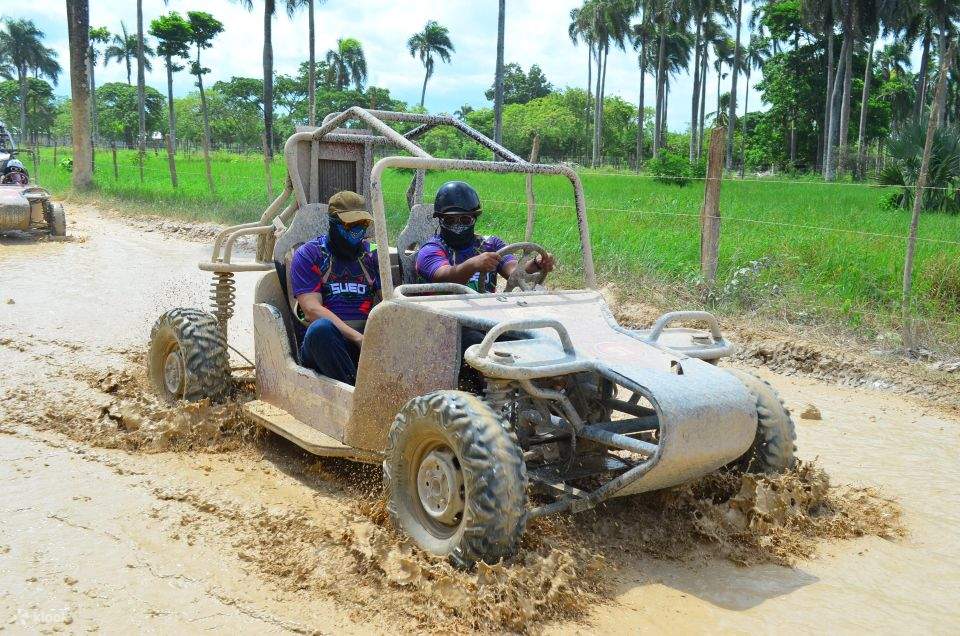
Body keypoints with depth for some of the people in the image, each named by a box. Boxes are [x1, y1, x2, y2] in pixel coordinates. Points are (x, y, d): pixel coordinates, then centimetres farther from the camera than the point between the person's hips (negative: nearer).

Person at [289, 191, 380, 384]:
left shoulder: (372, 254, 18)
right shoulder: (308, 254, 6)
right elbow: (312, 310, -7)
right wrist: (357, 337, -20)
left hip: (367, 337, 3)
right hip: (326, 340, -2)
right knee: (321, 327, -39)